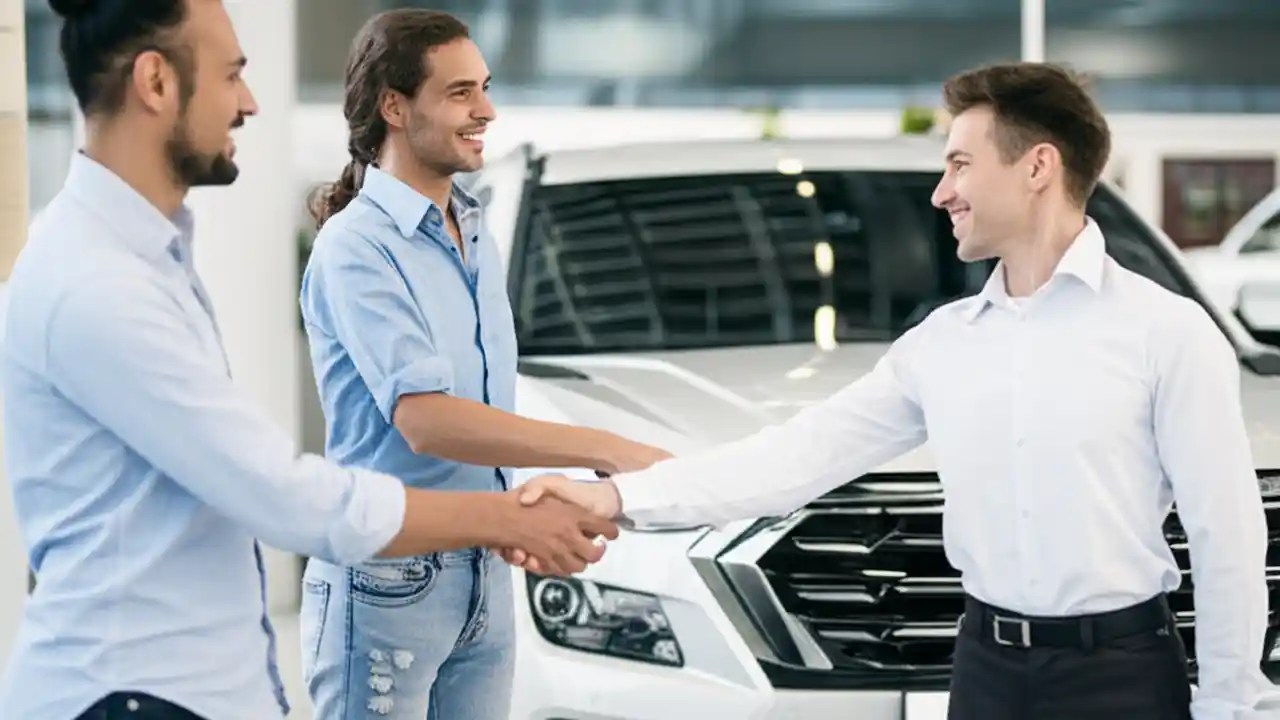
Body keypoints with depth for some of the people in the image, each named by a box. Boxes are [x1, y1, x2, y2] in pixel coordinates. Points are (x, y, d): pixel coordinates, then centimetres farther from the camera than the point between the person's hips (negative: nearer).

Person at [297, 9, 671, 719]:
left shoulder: (476, 236, 12)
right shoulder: (357, 247, -15)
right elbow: (425, 421, -25)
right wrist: (608, 451, -29)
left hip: (484, 569, 7)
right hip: (388, 579, -7)